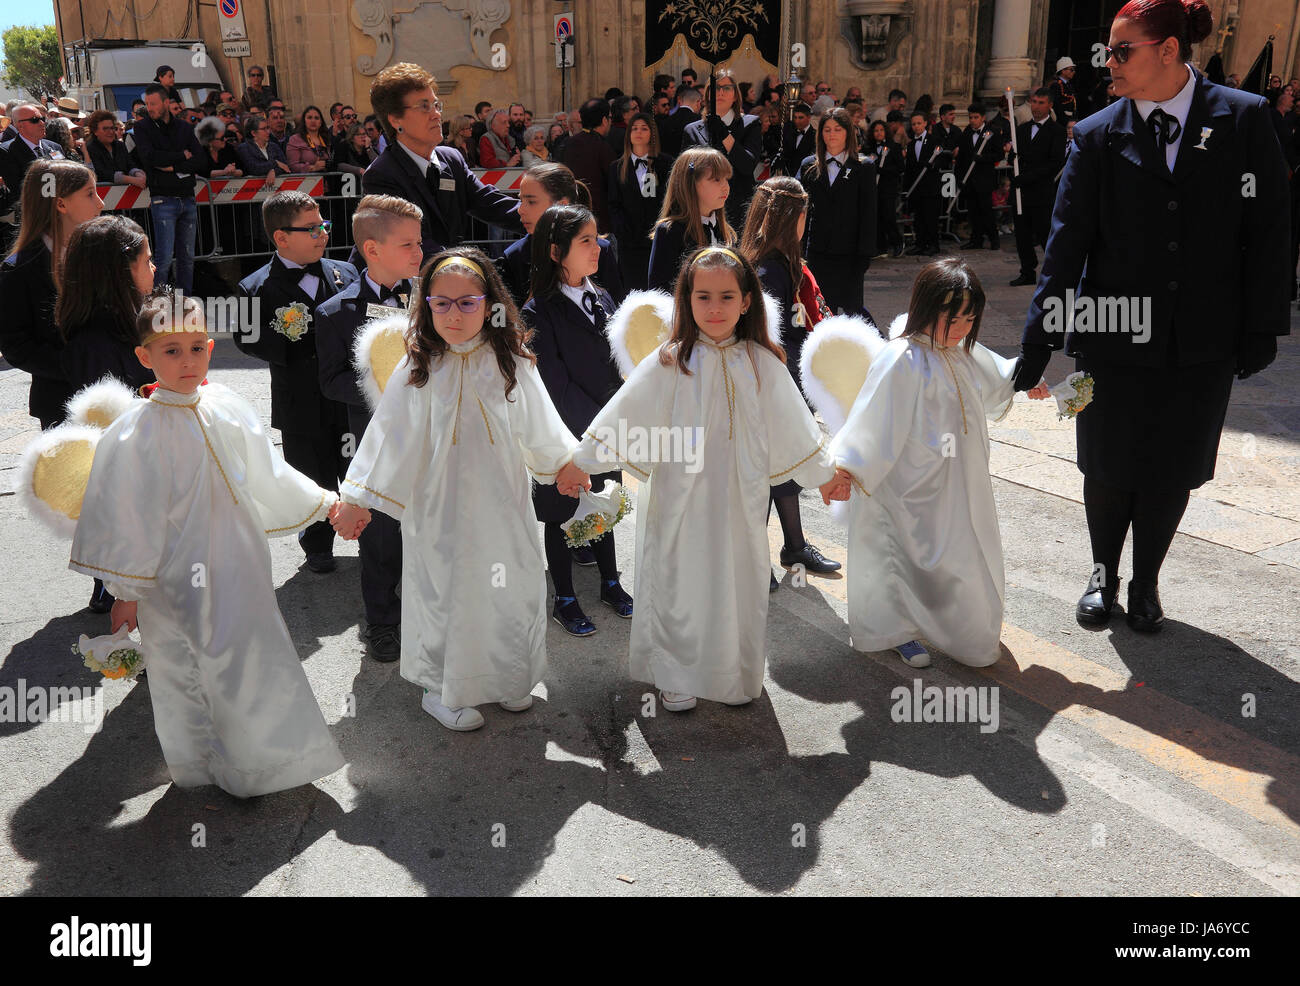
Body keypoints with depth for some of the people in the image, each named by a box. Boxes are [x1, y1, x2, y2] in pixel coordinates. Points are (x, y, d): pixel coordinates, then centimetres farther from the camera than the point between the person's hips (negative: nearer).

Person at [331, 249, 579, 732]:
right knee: (445, 592, 6)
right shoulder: (417, 370, -7)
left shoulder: (511, 364, -3)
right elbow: (389, 438, -2)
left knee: (511, 589, 12)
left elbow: (539, 429, 10)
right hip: (439, 507, -2)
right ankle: (442, 690, 27)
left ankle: (510, 679, 36)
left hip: (503, 506, 2)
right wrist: (356, 498, -1)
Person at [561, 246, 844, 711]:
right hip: (680, 497, -2)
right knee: (680, 582, 5)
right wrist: (581, 461, -4)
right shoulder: (669, 362, -5)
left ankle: (738, 676, 28)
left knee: (739, 583, 9)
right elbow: (623, 414, -4)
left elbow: (792, 424, 10)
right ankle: (676, 676, 22)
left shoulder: (762, 364, 2)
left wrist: (823, 473, 15)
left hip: (739, 499, 2)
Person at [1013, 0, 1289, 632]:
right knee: (1108, 471, 8)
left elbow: (1267, 231, -1)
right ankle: (1104, 574, 32)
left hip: (1203, 343, 0)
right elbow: (1066, 243, -6)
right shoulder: (1098, 136, -3)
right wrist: (1038, 342, -10)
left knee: (1172, 473, 10)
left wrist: (1262, 328, -3)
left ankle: (1145, 583, 31)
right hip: (1116, 341, 0)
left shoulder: (1244, 118, -3)